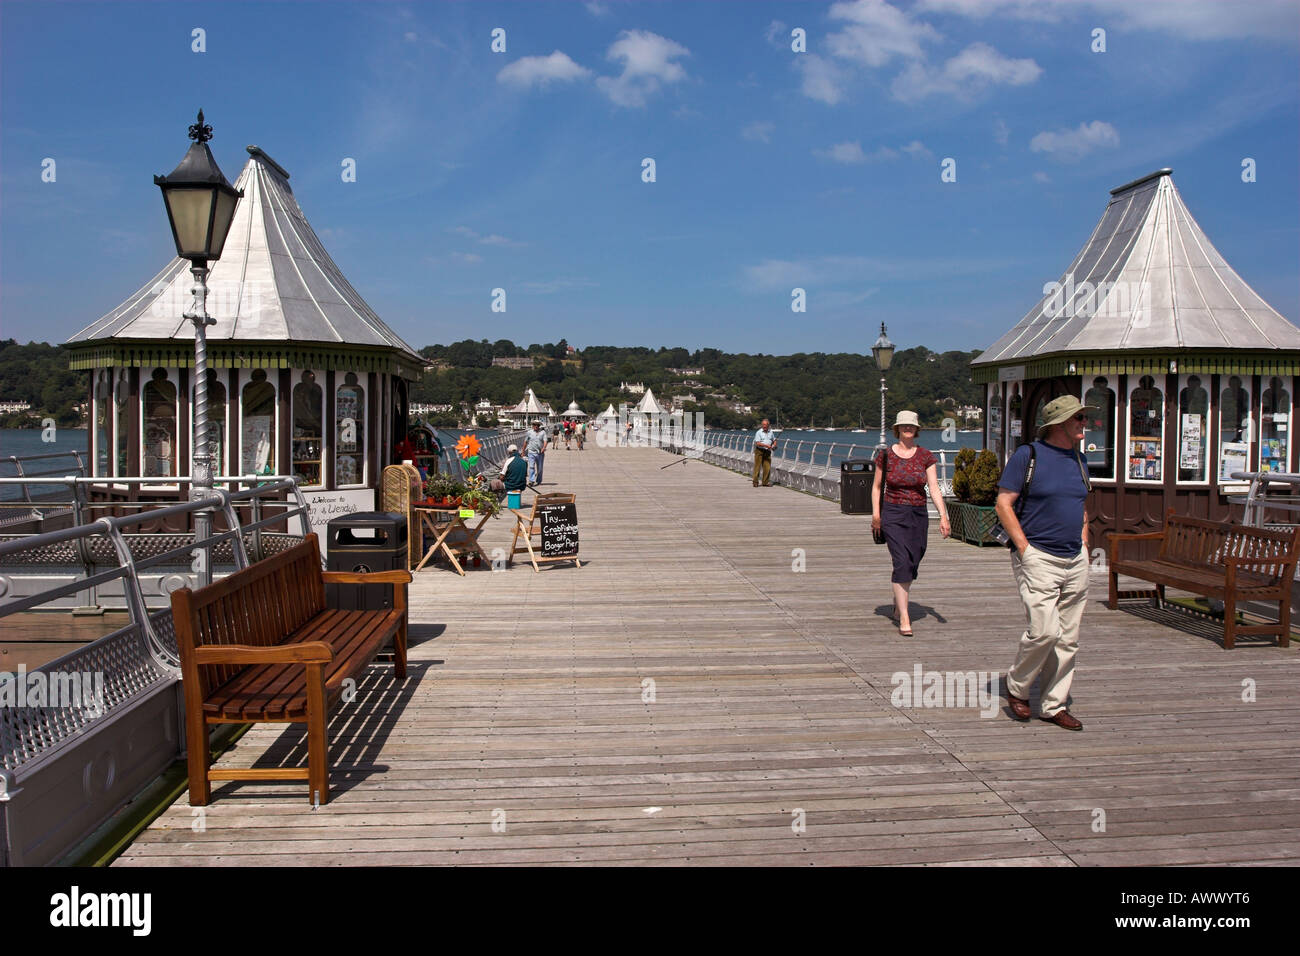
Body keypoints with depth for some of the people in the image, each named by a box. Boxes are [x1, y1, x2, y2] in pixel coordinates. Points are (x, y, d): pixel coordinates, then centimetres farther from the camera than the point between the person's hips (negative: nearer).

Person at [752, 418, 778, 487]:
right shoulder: (758, 432, -5)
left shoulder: (771, 432, 11)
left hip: (767, 452, 4)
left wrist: (774, 445, 3)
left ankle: (765, 482, 9)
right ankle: (755, 482, 1)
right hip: (759, 451, -4)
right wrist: (766, 445, -22)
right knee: (757, 467, -4)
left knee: (767, 468, 1)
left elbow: (774, 440, 25)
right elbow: (757, 443, -13)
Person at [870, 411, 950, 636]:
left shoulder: (926, 456, 2)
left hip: (918, 516, 3)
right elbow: (876, 487, 8)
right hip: (893, 515, -3)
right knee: (902, 563, -14)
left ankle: (898, 605, 35)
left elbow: (934, 489, -4)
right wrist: (876, 514, -1)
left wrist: (943, 517, -14)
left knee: (912, 565, 10)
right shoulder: (886, 455, -1)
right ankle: (904, 618, -14)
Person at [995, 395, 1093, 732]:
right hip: (1037, 558, -7)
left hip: (1075, 562, 7)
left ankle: (1054, 706, 18)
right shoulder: (1027, 455, -6)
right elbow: (1003, 504, -8)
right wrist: (1025, 549, -14)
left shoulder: (1079, 461, 15)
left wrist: (1083, 545, 13)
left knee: (1068, 638, 7)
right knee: (1044, 631, -15)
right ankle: (1017, 687, 10)